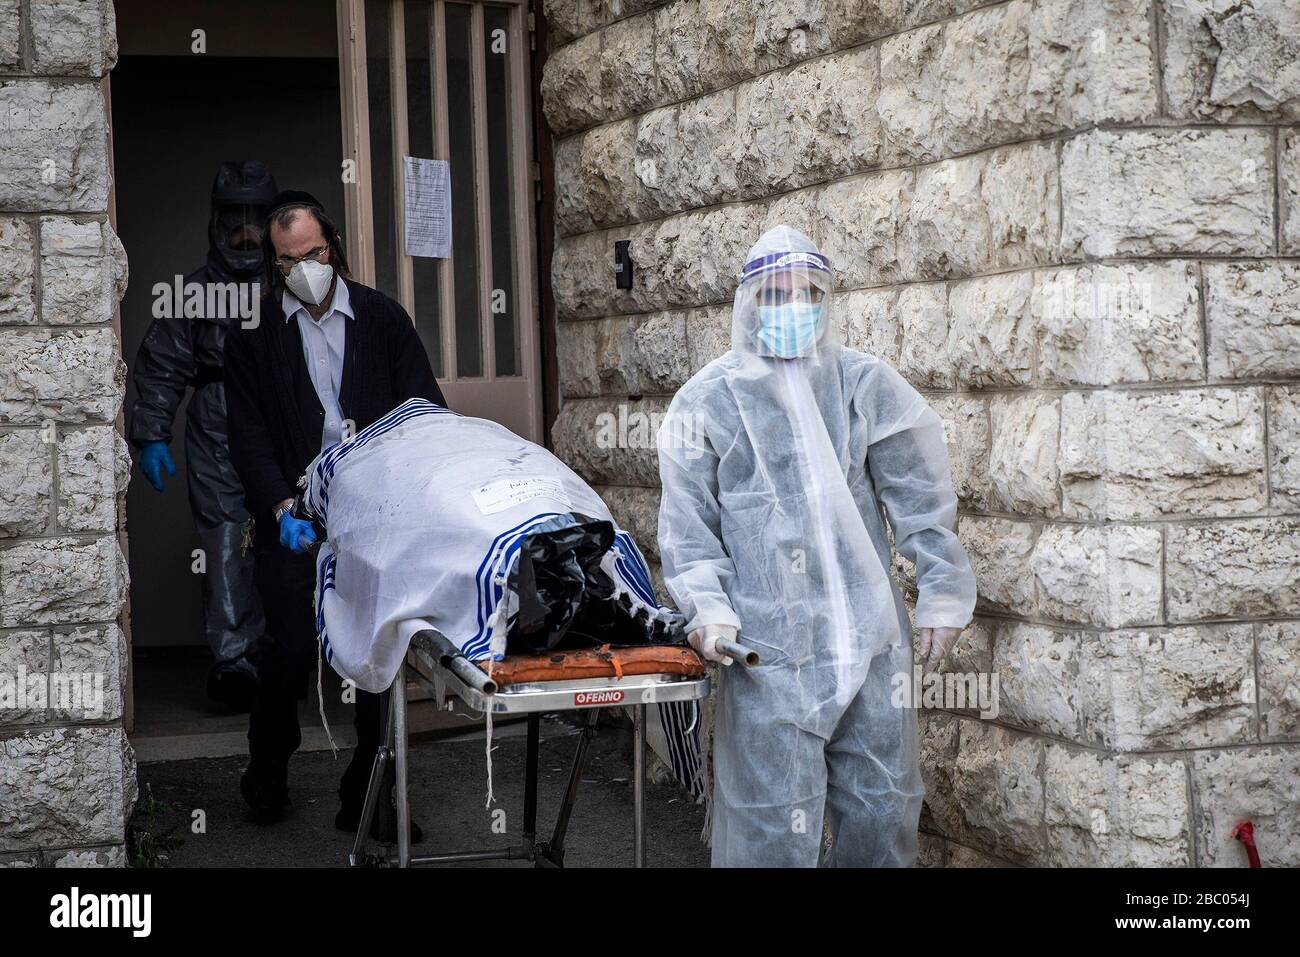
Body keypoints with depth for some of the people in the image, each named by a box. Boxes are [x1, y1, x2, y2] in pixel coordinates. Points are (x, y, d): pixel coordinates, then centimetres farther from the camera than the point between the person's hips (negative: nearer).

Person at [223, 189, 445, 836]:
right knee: (290, 649, -6)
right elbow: (250, 437, 0)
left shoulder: (382, 318, 9)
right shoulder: (253, 333, 5)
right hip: (296, 517, -1)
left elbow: (426, 412, 7)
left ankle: (367, 800, 10)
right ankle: (268, 774, 20)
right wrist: (281, 508, -14)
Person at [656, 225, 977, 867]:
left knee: (883, 811, 9)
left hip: (871, 640, 3)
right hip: (770, 647, -3)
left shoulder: (865, 384, 8)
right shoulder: (709, 400, 3)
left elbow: (921, 500, 9)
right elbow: (688, 524, 4)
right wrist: (708, 609, -8)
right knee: (777, 827, -2)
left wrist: (942, 595, 5)